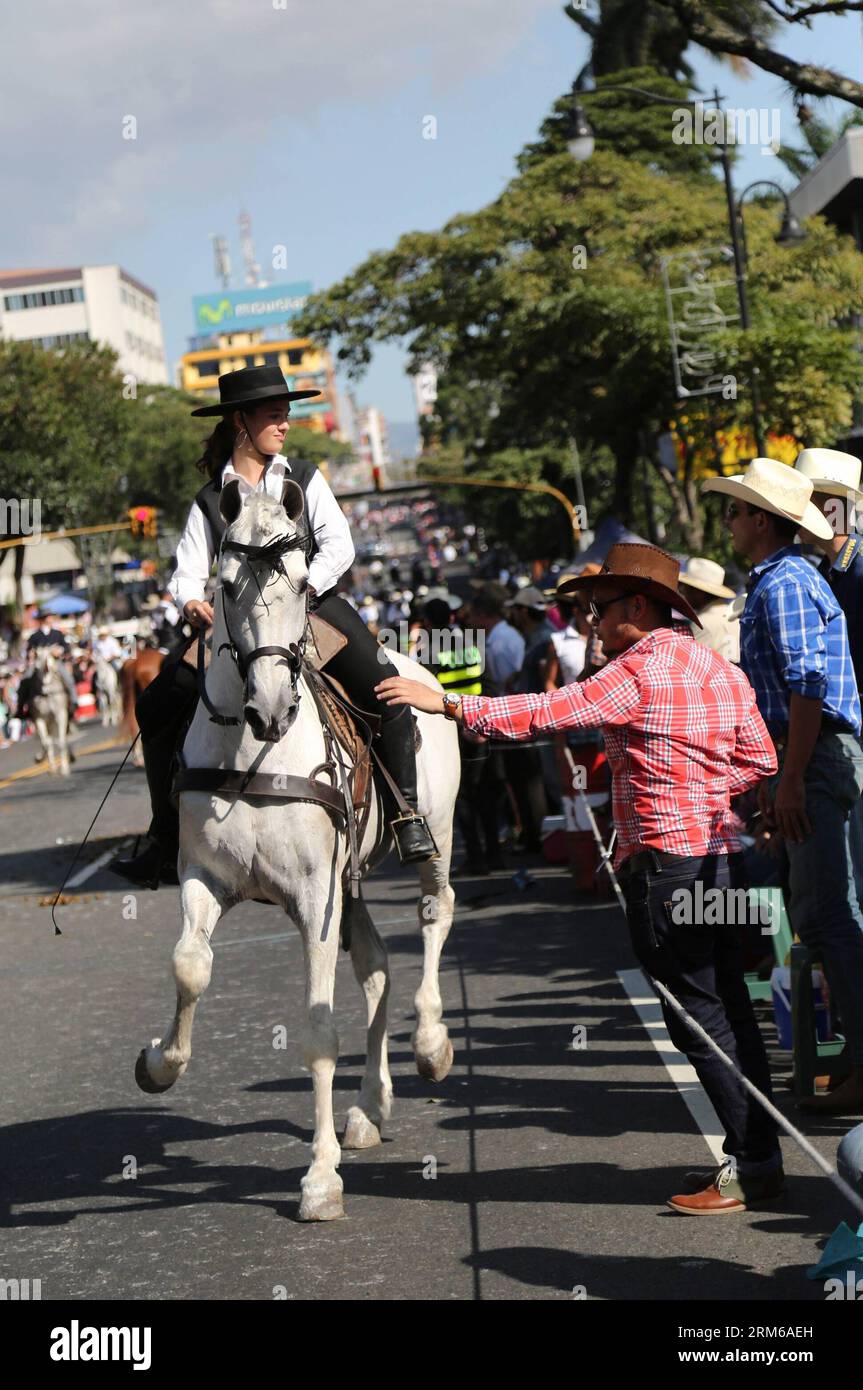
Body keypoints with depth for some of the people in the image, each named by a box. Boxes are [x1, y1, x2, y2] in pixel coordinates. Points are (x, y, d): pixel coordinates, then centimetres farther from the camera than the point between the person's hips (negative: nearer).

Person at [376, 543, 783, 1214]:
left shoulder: (639, 670, -13)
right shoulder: (720, 668, 13)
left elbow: (547, 712, -17)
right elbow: (760, 758, 12)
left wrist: (446, 702, -13)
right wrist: (695, 789, 10)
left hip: (667, 861, -9)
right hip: (719, 849, 9)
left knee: (700, 1018, -3)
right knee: (729, 1010, 13)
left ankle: (753, 1164, -1)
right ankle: (754, 1151, 18)